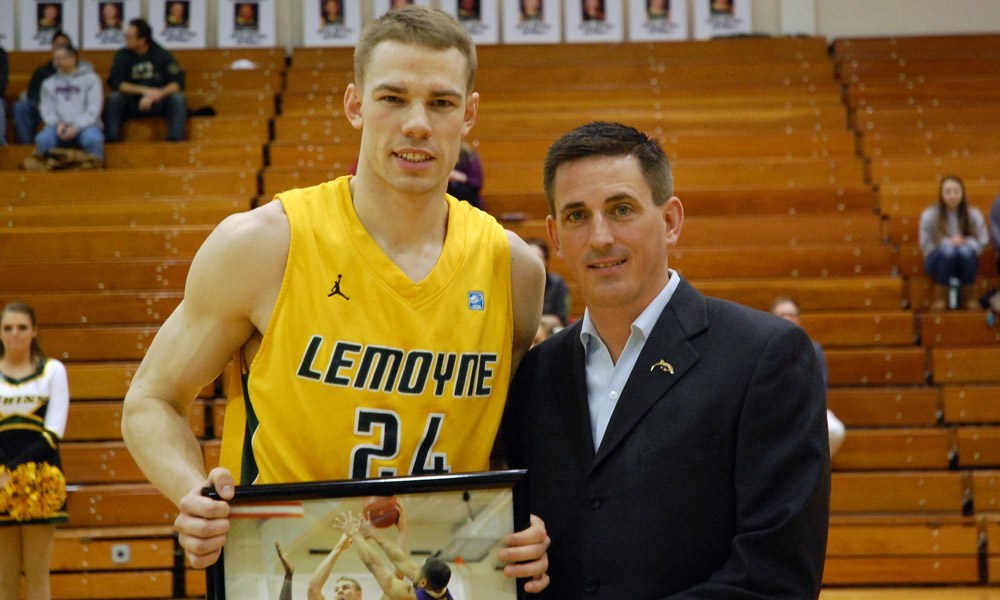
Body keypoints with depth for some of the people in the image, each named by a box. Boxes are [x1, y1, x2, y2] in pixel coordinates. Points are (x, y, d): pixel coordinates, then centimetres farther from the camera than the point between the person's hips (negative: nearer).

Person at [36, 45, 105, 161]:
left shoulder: (90, 78, 8)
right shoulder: (48, 83, 19)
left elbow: (93, 109, -1)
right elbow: (47, 109, 9)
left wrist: (76, 128, -14)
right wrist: (57, 124, -13)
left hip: (85, 125, -2)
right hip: (58, 126, 2)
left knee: (93, 140, -36)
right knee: (43, 139, -31)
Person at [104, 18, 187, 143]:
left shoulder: (161, 54, -8)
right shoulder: (122, 55, -6)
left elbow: (178, 82, -14)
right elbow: (116, 83, -15)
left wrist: (154, 96, -29)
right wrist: (144, 91, -26)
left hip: (158, 104, 0)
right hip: (132, 104, 0)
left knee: (178, 98, -26)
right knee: (114, 97, -28)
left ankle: (175, 140, -26)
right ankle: (111, 140, -24)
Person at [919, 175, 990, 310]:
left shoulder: (974, 214, 1)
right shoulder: (929, 215, -5)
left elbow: (982, 242, 1)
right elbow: (926, 245, -4)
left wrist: (964, 242, -20)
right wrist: (948, 243, -20)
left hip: (966, 263, 2)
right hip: (938, 261, -2)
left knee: (965, 251, -34)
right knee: (947, 250, -35)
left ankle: (970, 299, -18)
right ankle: (940, 298, -24)